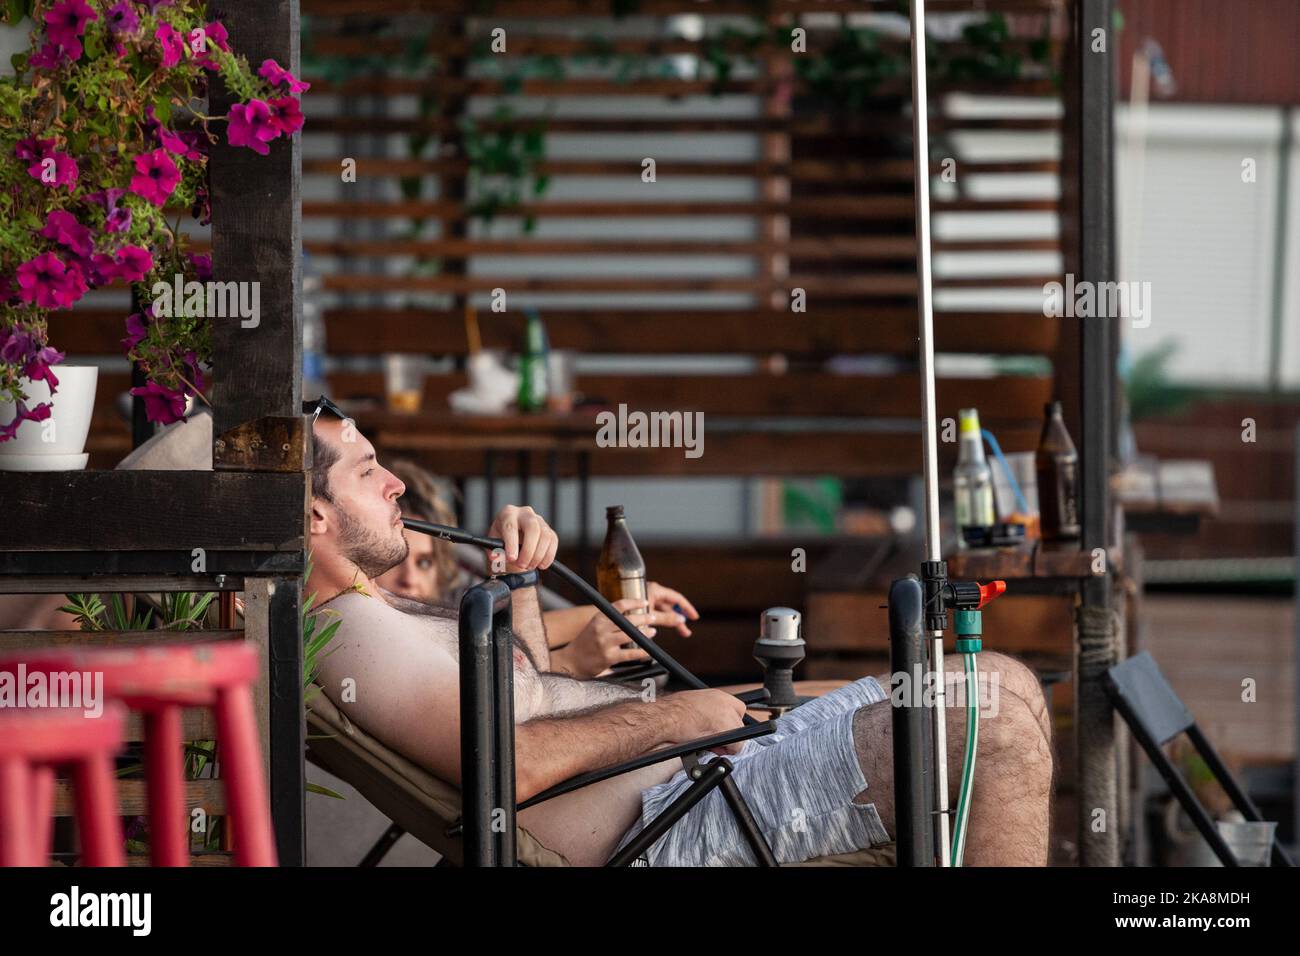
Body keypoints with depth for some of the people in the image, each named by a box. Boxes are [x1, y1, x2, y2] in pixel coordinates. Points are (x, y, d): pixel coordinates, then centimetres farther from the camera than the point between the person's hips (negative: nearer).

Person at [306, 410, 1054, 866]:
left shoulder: (380, 613, 21)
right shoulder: (356, 634, -14)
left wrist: (516, 576, 17)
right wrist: (663, 718, -16)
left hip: (702, 764, 12)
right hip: (677, 827, -12)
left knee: (1004, 688, 9)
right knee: (994, 718, -21)